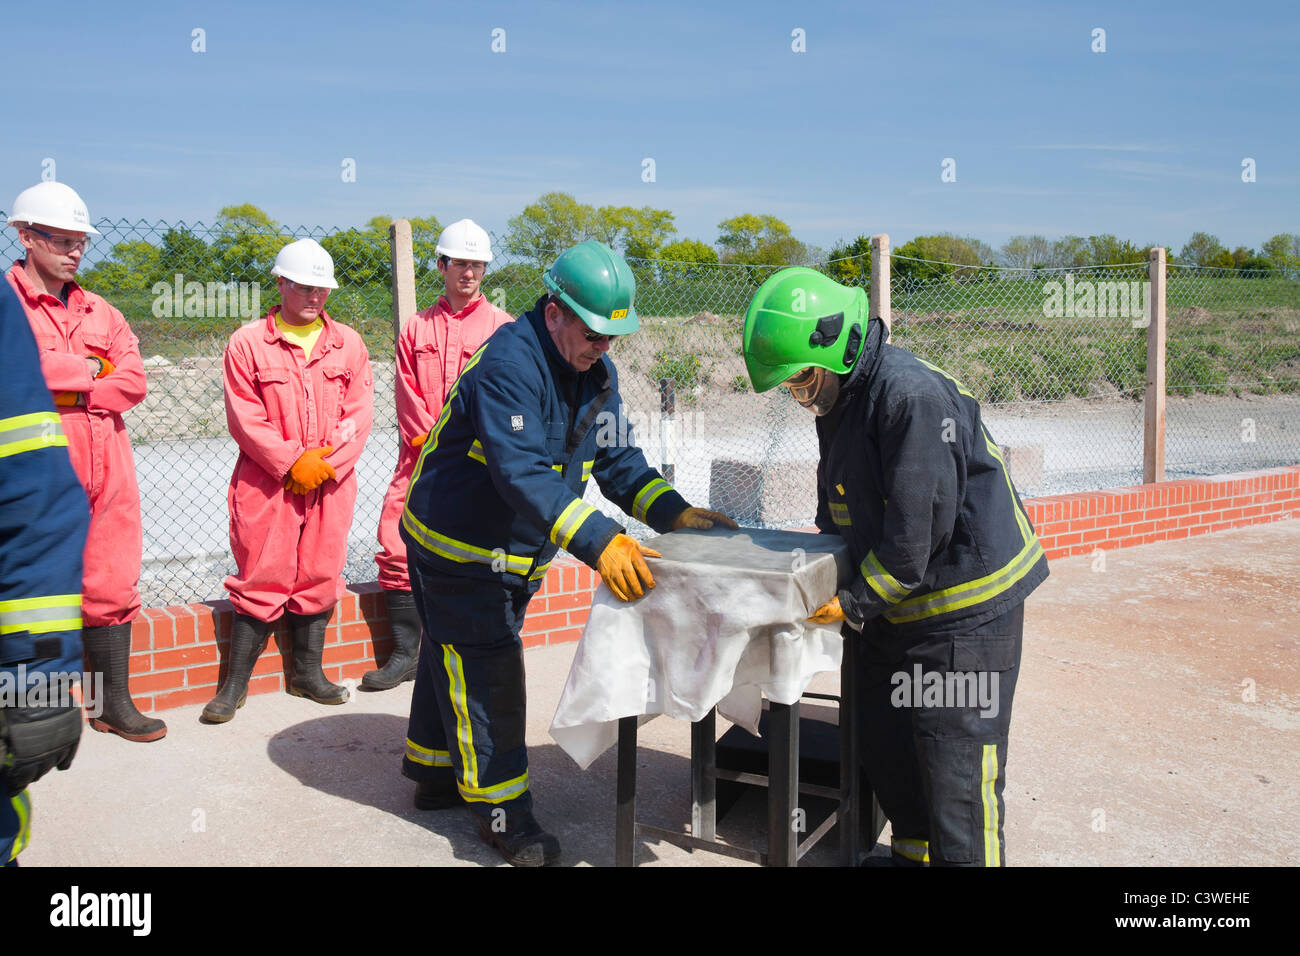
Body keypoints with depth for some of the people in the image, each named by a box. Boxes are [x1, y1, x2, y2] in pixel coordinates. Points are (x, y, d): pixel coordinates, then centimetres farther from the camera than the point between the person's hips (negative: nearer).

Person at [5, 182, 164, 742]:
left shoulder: (100, 313, 17)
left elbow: (133, 380, 4)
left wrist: (67, 395, -9)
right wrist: (86, 370, -6)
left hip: (104, 468, 5)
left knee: (111, 587, 10)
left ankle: (114, 704, 21)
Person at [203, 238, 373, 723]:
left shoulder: (348, 343, 8)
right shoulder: (248, 343, 0)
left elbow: (359, 414, 3)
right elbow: (244, 418, -5)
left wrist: (327, 464, -9)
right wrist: (292, 462, -13)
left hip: (331, 483, 3)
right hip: (267, 483, -3)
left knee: (319, 576, 9)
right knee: (262, 577, 0)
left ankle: (307, 672, 24)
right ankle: (235, 683, 13)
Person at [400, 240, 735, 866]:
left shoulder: (594, 370, 0)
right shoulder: (508, 364, -28)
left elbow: (616, 458, 3)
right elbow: (523, 474, -39)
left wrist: (674, 513, -12)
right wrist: (598, 543, -47)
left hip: (514, 552, 8)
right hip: (458, 545, -8)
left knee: (455, 660, 21)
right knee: (485, 673, -1)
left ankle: (437, 774, 38)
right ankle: (501, 811, 12)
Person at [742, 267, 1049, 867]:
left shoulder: (912, 395, -24)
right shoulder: (837, 401, 7)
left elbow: (919, 524, -25)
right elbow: (839, 512, 17)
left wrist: (857, 603, -18)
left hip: (966, 603, -9)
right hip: (894, 603, 10)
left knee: (955, 758, -1)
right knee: (886, 741, 17)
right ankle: (914, 851, 35)